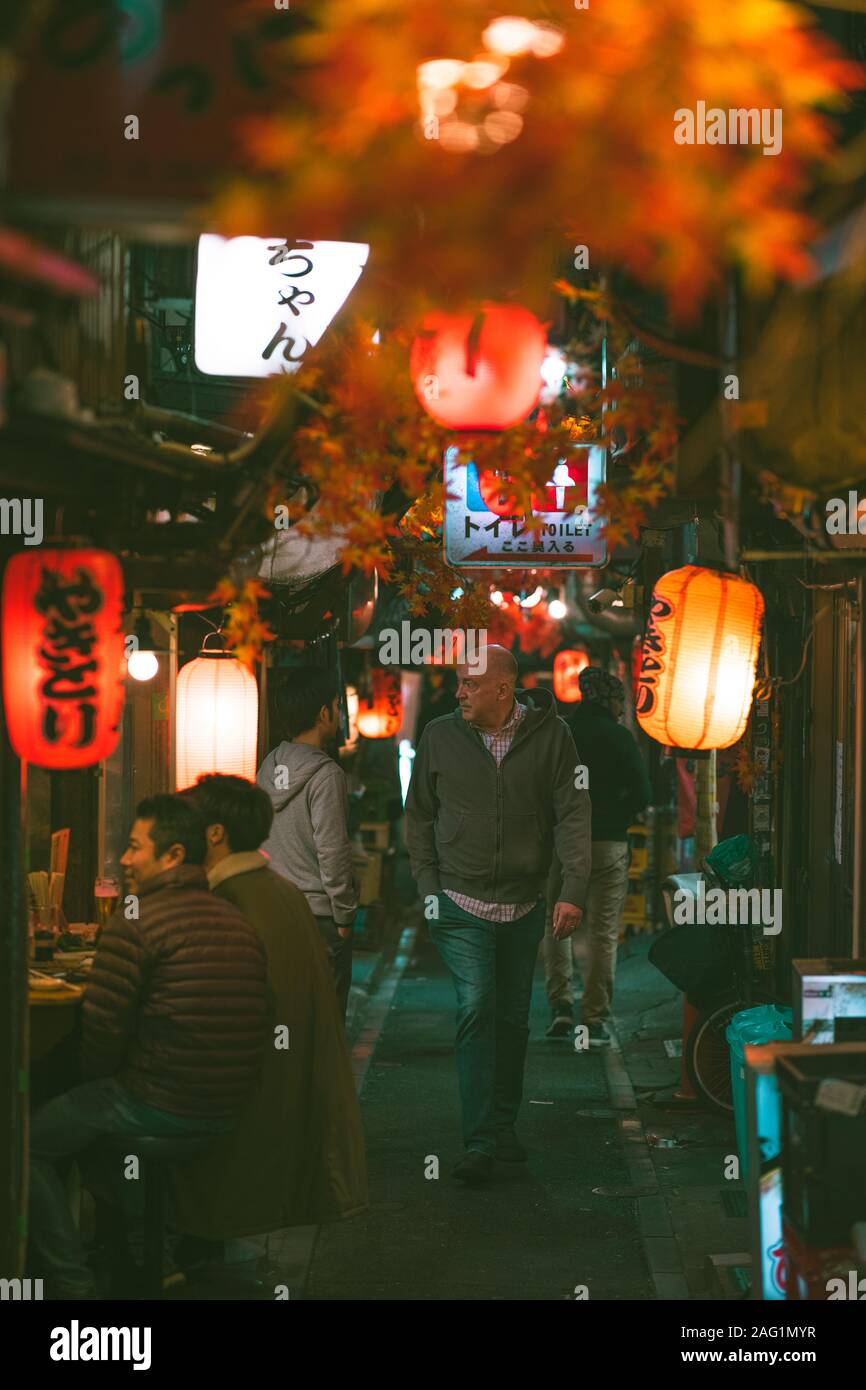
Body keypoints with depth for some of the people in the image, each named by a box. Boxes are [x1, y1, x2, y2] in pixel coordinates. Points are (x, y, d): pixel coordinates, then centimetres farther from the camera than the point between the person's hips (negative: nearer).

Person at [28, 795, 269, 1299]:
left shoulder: (136, 921, -13)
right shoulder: (240, 922, 9)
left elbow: (103, 1028, -15)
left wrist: (96, 1082, 7)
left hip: (160, 1106, -8)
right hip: (227, 1111, 8)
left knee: (28, 1143, 12)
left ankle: (73, 1281, 10)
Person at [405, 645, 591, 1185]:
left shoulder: (550, 735, -2)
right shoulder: (440, 736, 1)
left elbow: (573, 814, -3)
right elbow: (419, 815, 9)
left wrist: (574, 891, -11)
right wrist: (428, 887, 2)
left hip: (524, 906, 1)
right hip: (461, 904, -1)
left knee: (513, 1018, 11)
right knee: (476, 1008, -14)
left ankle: (504, 1126, 27)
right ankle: (481, 1144, -15)